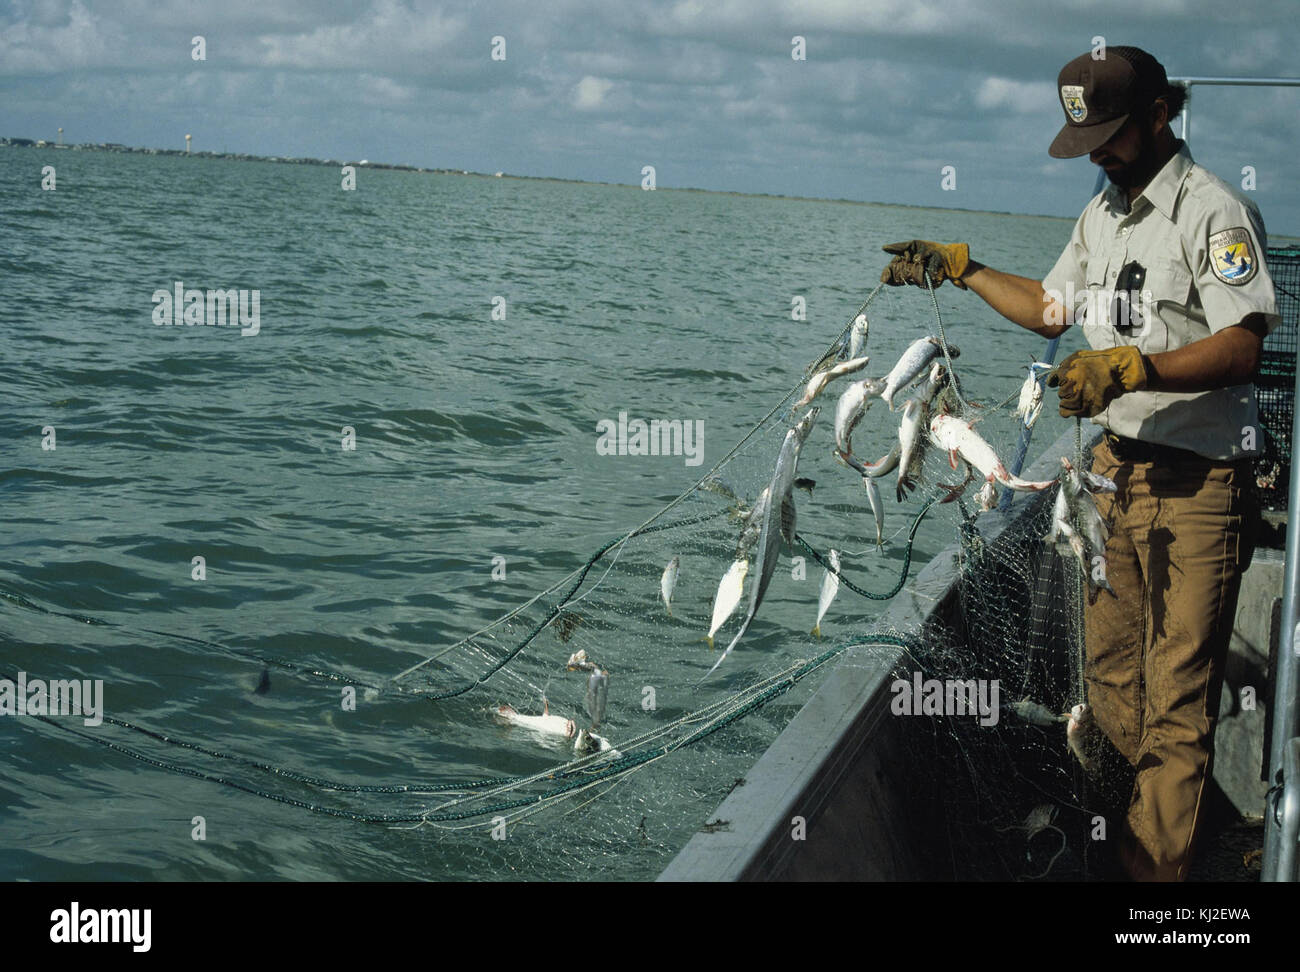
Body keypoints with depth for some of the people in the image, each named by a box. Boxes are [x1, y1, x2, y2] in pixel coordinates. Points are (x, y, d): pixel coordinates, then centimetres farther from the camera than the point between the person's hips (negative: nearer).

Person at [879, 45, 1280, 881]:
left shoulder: (1215, 210, -12)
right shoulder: (1103, 212, 15)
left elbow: (1242, 348, -22)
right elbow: (1049, 310, 27)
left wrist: (1133, 367, -33)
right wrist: (959, 266, 21)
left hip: (1197, 482, -8)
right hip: (1116, 464, 8)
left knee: (1178, 695, -3)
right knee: (1108, 666, 13)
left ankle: (1157, 867, 4)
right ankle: (1139, 805, 28)